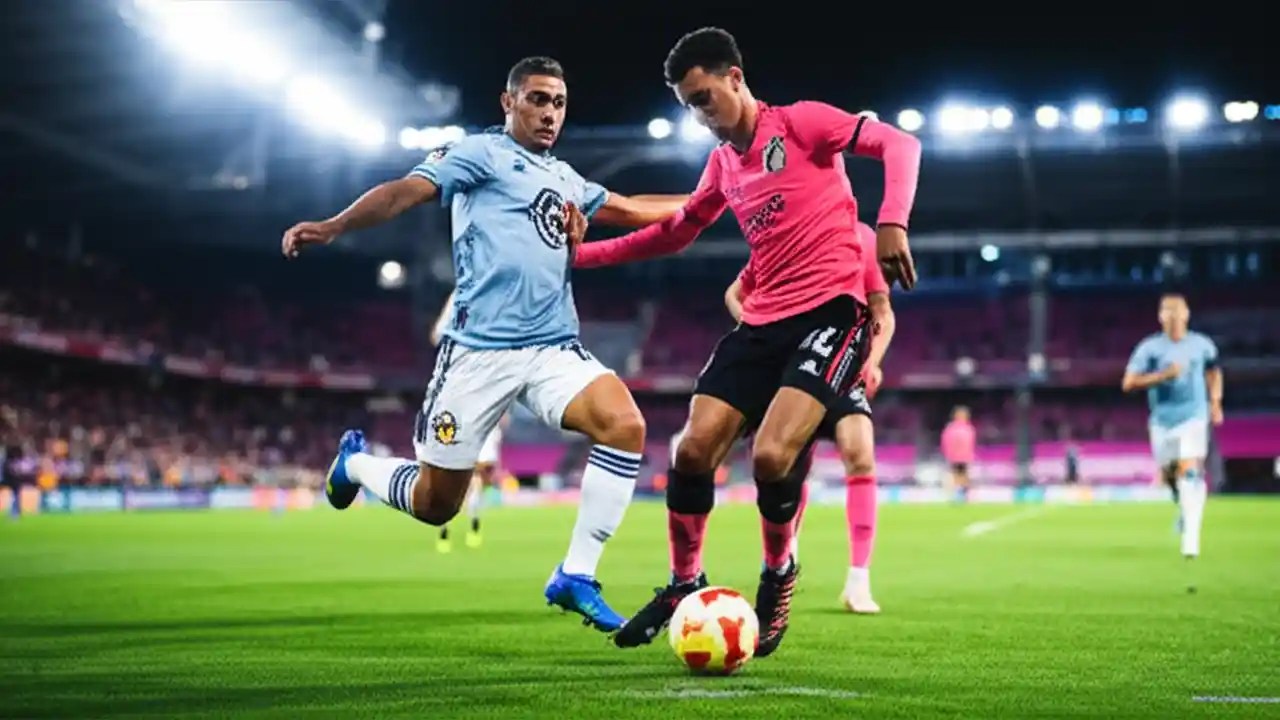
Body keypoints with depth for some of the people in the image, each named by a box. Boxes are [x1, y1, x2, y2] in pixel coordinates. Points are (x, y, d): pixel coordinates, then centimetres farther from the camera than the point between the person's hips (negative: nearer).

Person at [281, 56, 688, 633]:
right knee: (436, 504, 2)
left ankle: (575, 578, -11)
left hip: (554, 348, 6)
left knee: (625, 425, -22)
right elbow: (406, 191, -13)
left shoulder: (566, 180, 21)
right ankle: (355, 462, 36)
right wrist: (332, 226, -28)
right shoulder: (482, 153, 0)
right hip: (480, 349, -6)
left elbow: (627, 209, 35)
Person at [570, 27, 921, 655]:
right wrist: (583, 254, 25)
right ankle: (684, 583, 17)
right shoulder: (722, 163, 17)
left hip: (831, 309, -7)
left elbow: (899, 144, -12)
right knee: (693, 450, -4)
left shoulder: (800, 122, -3)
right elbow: (674, 232, 29)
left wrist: (891, 223, -28)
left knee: (771, 455, -21)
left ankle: (778, 576, 8)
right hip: (761, 321, 7)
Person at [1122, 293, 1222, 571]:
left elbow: (1213, 371, 23)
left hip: (1193, 418, -1)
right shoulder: (1149, 348, -4)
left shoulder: (1202, 345, 2)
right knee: (1169, 476, 11)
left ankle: (1191, 538, -21)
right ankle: (1184, 508, 46)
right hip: (1162, 422, 1)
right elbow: (1128, 383, -11)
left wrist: (1215, 401, 11)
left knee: (1189, 473, -18)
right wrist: (1163, 375, -21)